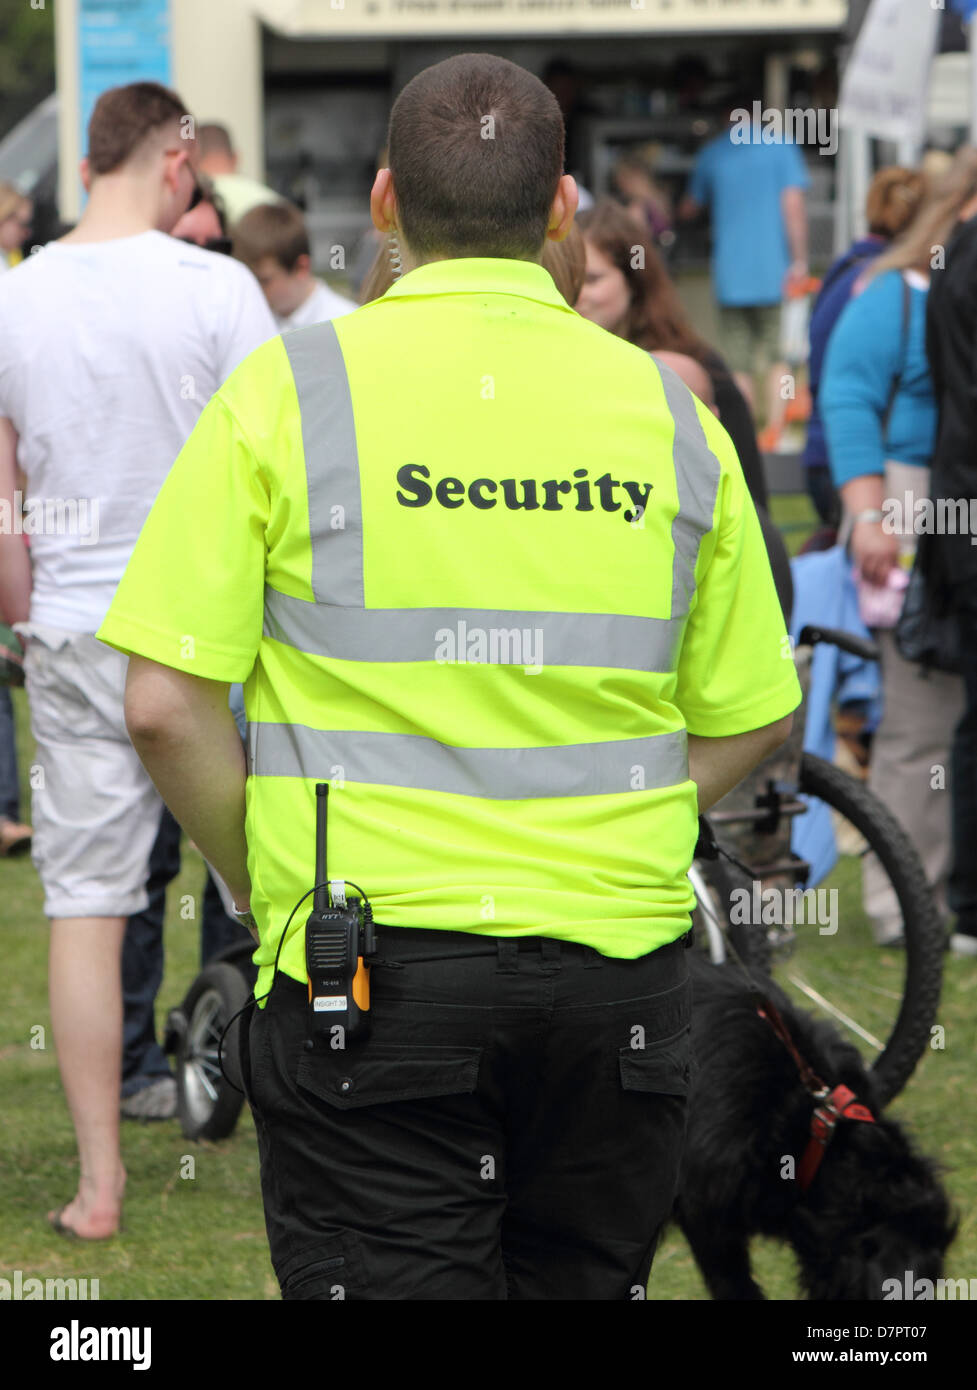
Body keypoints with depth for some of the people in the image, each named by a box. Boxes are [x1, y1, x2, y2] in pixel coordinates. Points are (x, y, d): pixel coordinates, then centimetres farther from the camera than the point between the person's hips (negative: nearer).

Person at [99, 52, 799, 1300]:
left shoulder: (291, 391, -4)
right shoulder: (667, 413, 5)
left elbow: (165, 704, -7)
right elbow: (747, 720, 11)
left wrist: (265, 890, 6)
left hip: (372, 969, -3)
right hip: (619, 967, 3)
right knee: (585, 1288, 15)